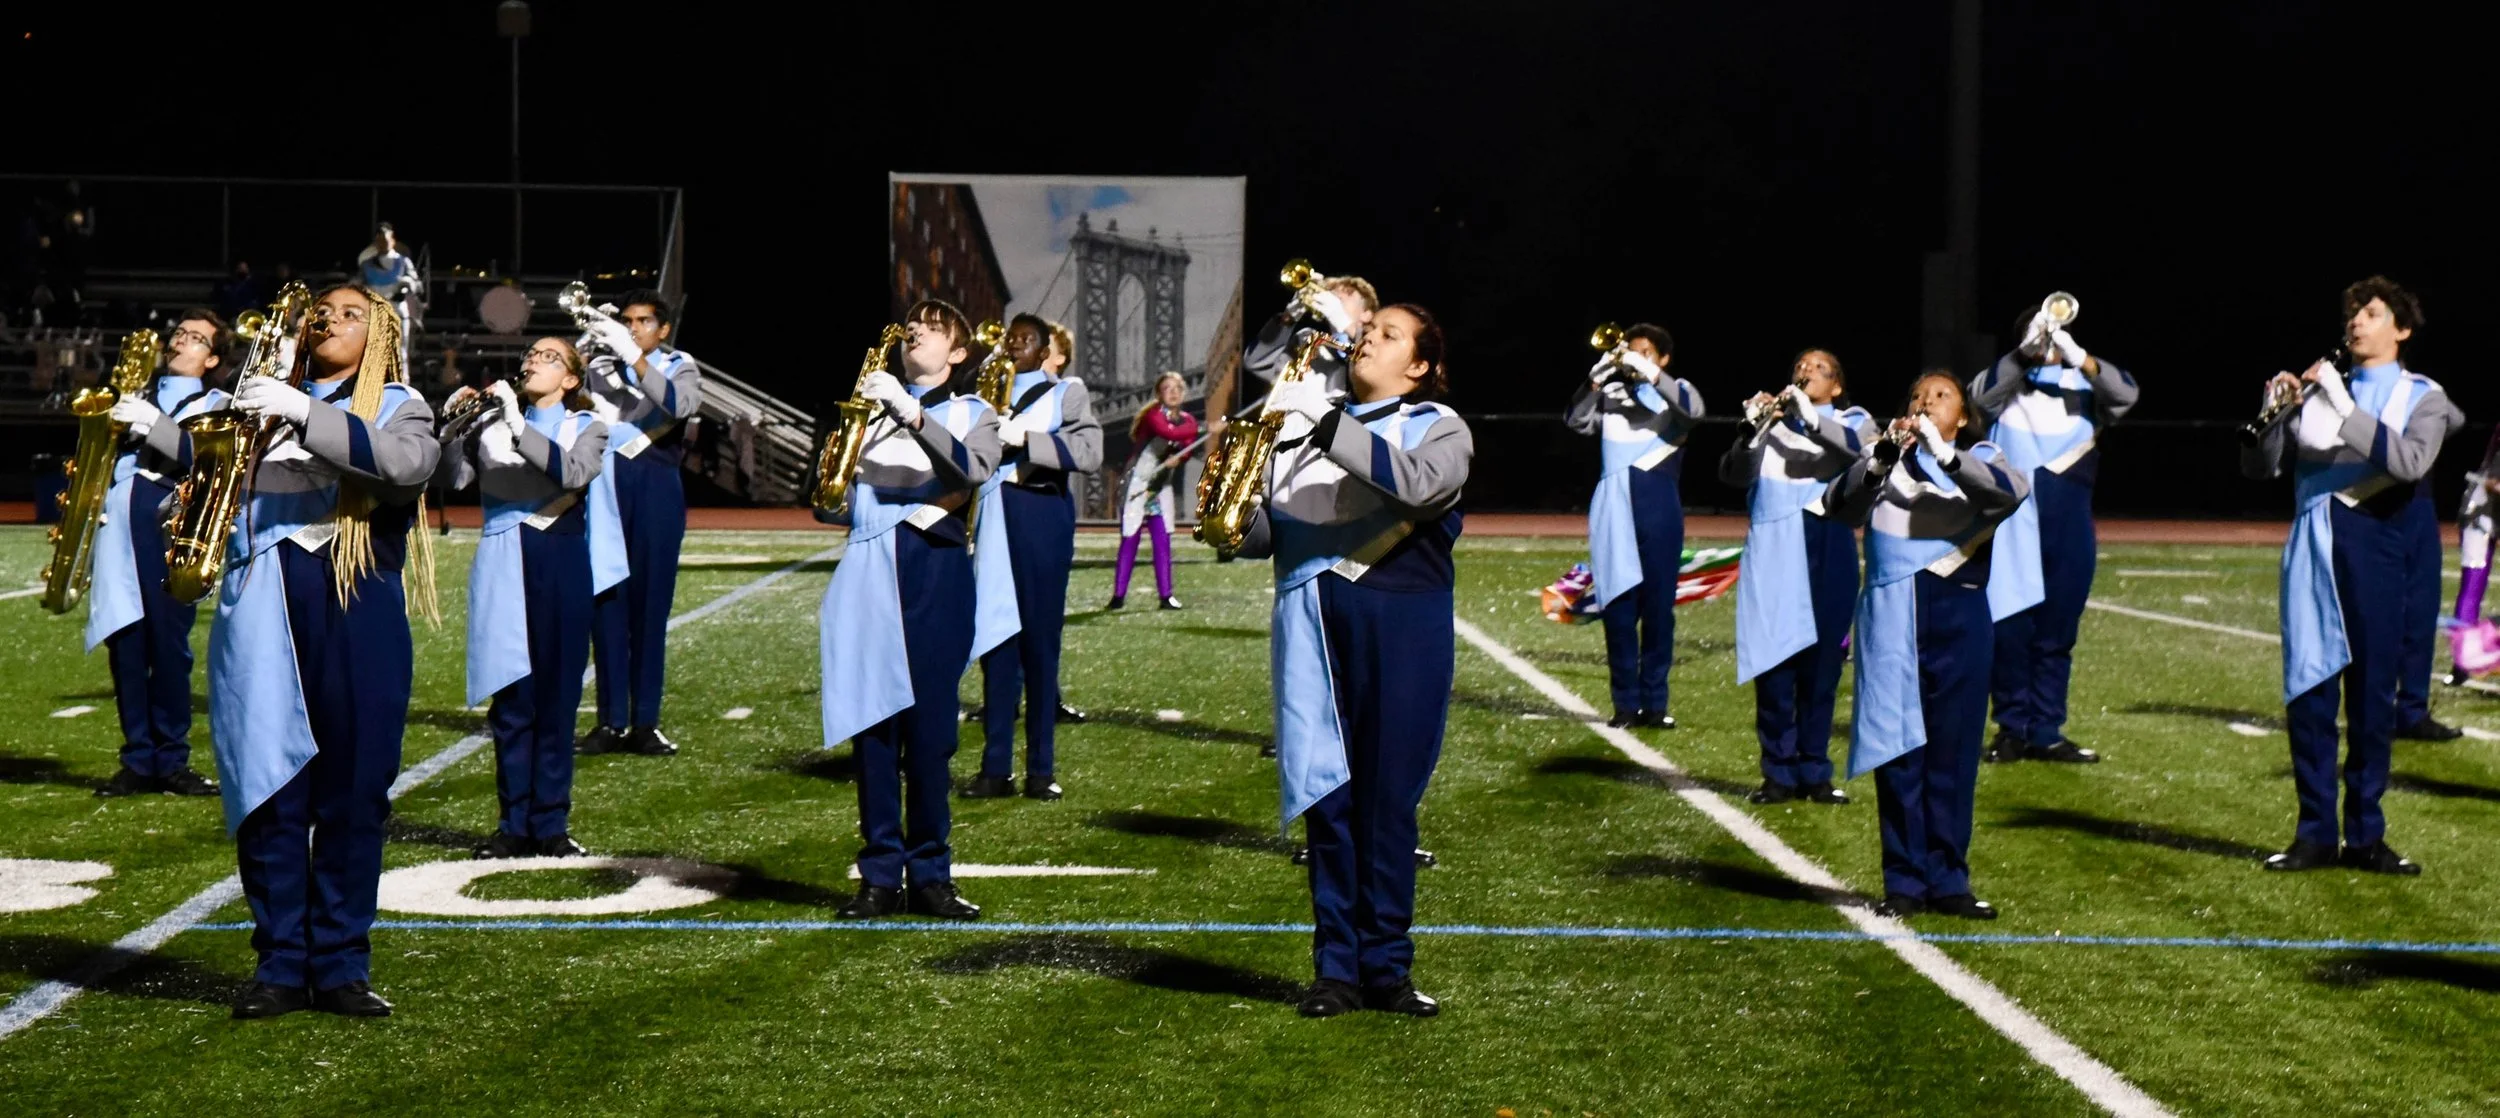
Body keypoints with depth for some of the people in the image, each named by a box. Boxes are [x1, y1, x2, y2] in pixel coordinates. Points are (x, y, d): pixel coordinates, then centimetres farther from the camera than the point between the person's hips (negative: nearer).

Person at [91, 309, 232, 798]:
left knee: (169, 643, -7)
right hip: (118, 523, 4)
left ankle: (172, 761, 0)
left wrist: (152, 423, -13)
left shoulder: (217, 405, 12)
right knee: (124, 642, 0)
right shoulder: (135, 395, 25)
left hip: (168, 524, -4)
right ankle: (138, 761, 5)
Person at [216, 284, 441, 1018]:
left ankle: (342, 966, 8)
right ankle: (281, 964, 7)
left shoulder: (398, 407, 7)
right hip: (266, 613, 2)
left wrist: (304, 414, -22)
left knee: (354, 794, 1)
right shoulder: (269, 398, 18)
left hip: (358, 616, -2)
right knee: (269, 791, 1)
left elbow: (408, 464, -15)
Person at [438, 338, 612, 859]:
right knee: (510, 698, 1)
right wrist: (453, 425, -16)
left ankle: (552, 825, 7)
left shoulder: (586, 428, 6)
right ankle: (514, 824, 7)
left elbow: (573, 472, -15)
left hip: (561, 567, -1)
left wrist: (518, 425, -22)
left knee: (556, 698, 2)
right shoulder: (491, 422, 9)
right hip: (502, 568, 1)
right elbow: (455, 476, -2)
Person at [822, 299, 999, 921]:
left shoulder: (972, 413, 11)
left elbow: (974, 471, -12)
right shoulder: (871, 406, 19)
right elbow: (831, 506, 18)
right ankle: (880, 876, 3)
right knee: (871, 723, 0)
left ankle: (931, 875, 2)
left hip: (935, 571, -2)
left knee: (929, 727, -3)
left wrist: (912, 415, -22)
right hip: (868, 572, 2)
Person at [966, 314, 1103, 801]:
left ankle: (1041, 768, 1)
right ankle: (995, 767, 2)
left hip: (1042, 518, -3)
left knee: (1040, 642, -2)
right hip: (992, 518, 3)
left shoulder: (1067, 392, 10)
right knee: (996, 642, 1)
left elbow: (1089, 451, -6)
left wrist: (1026, 439, -14)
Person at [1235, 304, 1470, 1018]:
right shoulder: (1301, 422, 18)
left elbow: (1420, 485, -17)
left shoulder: (1439, 427, 7)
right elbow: (1261, 534, 15)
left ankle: (1387, 968, 5)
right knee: (1326, 793, 2)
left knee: (1388, 798, -2)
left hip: (1401, 617, -3)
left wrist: (1326, 422, -22)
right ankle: (1336, 968, 6)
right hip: (1310, 614, 3)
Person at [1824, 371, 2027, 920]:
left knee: (1952, 752, 3)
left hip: (1958, 618, 0)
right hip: (1892, 621, 0)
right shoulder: (1884, 463, 11)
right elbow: (1839, 504, -8)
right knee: (1898, 751, 0)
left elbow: (2012, 491, -16)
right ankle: (1905, 881, 6)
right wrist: (1883, 455, -23)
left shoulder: (1981, 460, 8)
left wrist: (1942, 452, -27)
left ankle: (1948, 881, 11)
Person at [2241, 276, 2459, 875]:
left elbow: (2412, 462, -14)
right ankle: (2315, 833, 7)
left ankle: (2365, 836, 9)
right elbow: (2260, 466, 10)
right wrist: (2274, 409, -9)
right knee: (2309, 691, 1)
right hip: (2311, 546, 2)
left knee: (2372, 695, 1)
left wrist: (2345, 409, -21)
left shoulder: (2422, 396, 6)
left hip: (2374, 545, -2)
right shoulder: (2319, 387, 15)